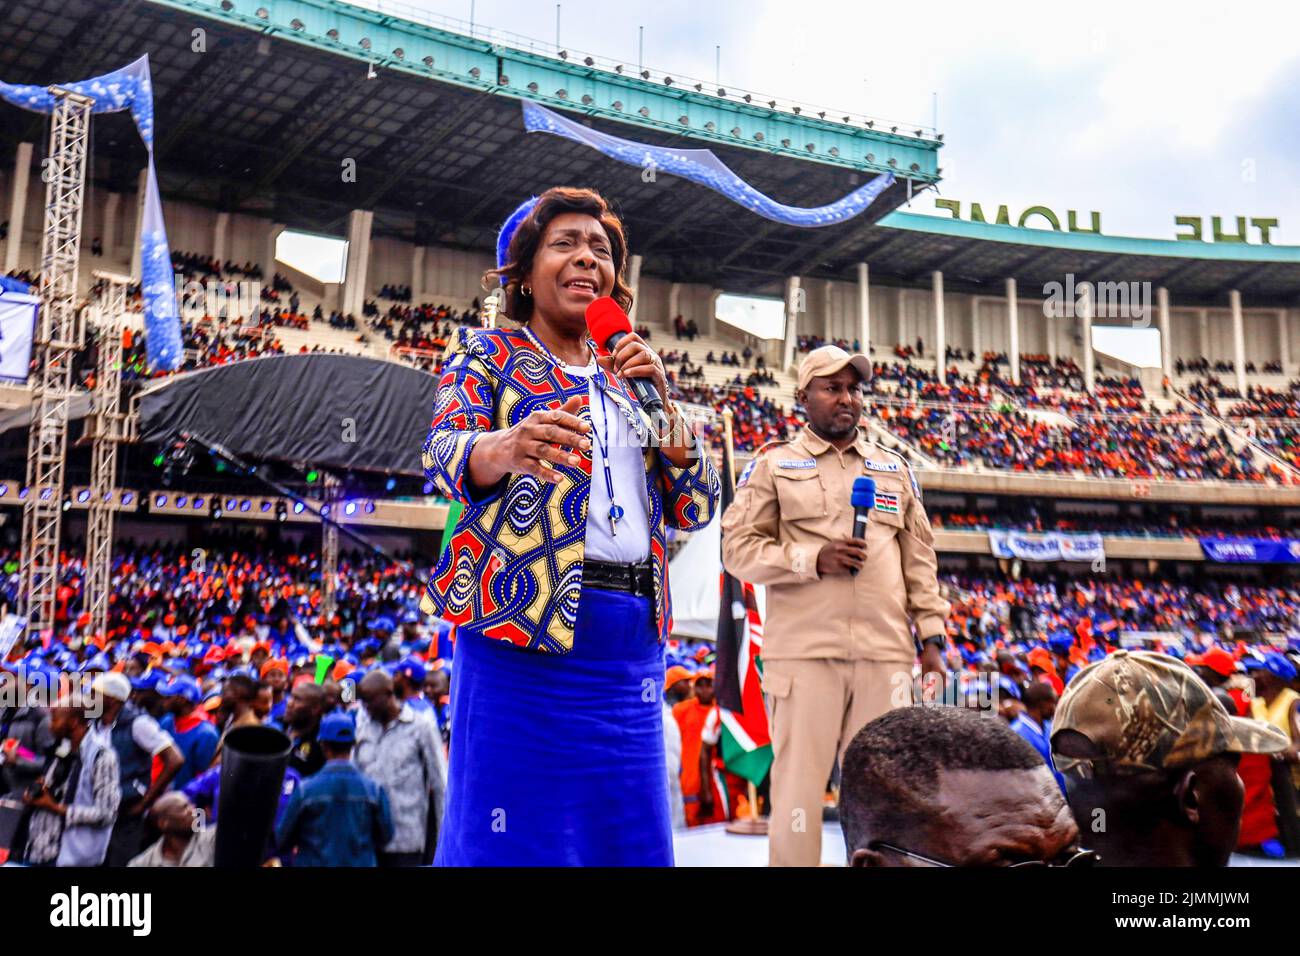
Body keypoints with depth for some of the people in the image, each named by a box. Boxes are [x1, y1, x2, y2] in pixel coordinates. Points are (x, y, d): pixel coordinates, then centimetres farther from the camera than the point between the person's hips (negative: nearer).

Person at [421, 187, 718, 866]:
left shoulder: (629, 377, 21)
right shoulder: (487, 351, 9)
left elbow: (696, 508, 14)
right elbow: (443, 449, -12)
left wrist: (659, 400, 1)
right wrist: (503, 448, -35)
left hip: (631, 634, 5)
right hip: (522, 619, -5)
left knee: (628, 835, 6)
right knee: (509, 836, -6)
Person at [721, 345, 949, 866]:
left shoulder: (894, 469, 19)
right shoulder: (773, 464, 8)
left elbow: (920, 559, 18)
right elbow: (738, 548, 1)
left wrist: (931, 636, 9)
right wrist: (813, 558, -12)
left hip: (885, 652, 3)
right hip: (805, 651, -3)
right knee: (799, 785, -3)